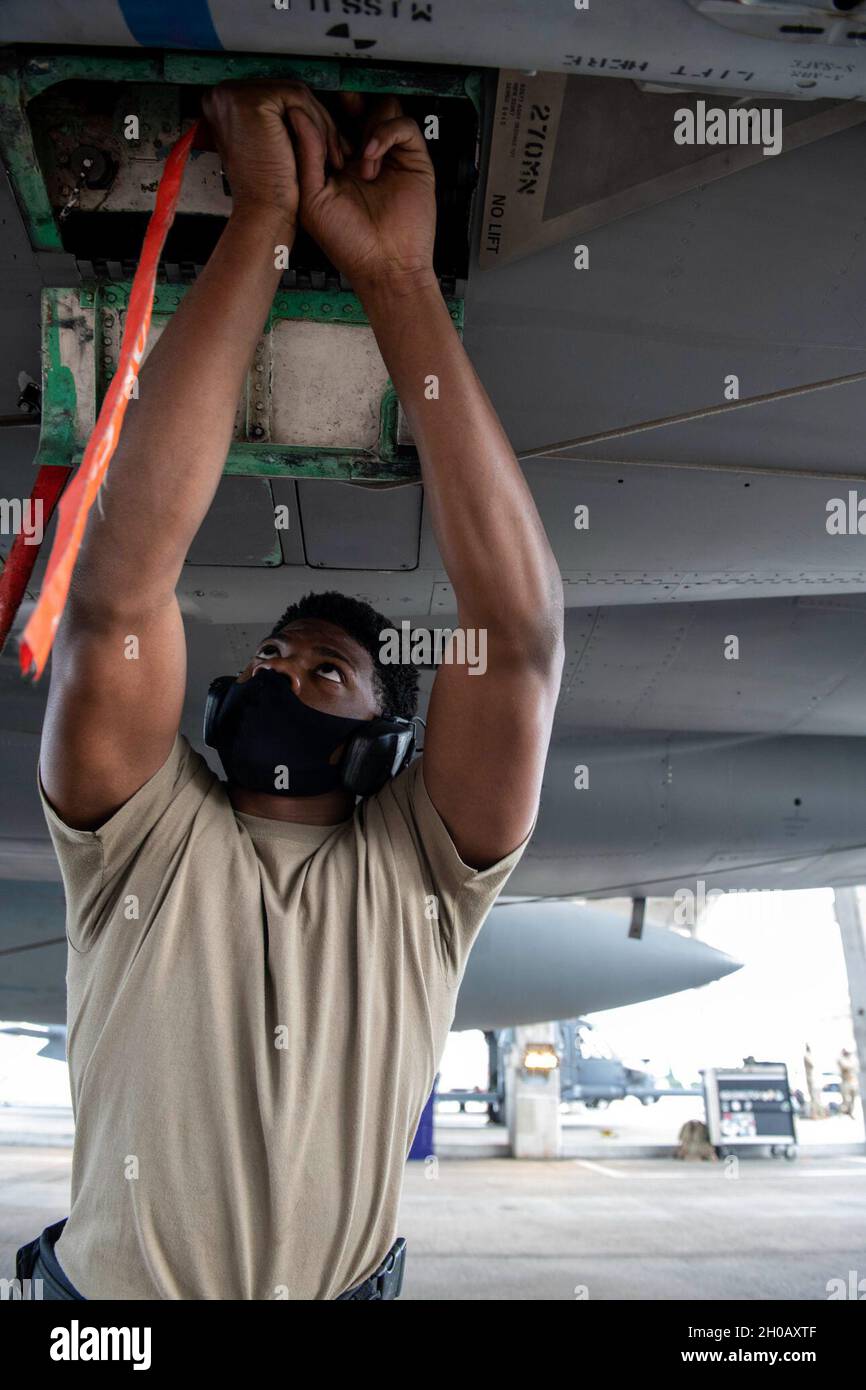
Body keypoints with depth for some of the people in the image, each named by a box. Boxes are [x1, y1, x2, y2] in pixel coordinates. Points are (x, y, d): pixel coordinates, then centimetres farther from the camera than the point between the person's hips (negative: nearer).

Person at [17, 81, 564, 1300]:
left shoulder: (418, 875, -6)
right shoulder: (147, 841, -5)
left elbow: (521, 635, -19)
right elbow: (115, 587, -19)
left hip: (352, 1288, 0)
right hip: (108, 1289, 1)